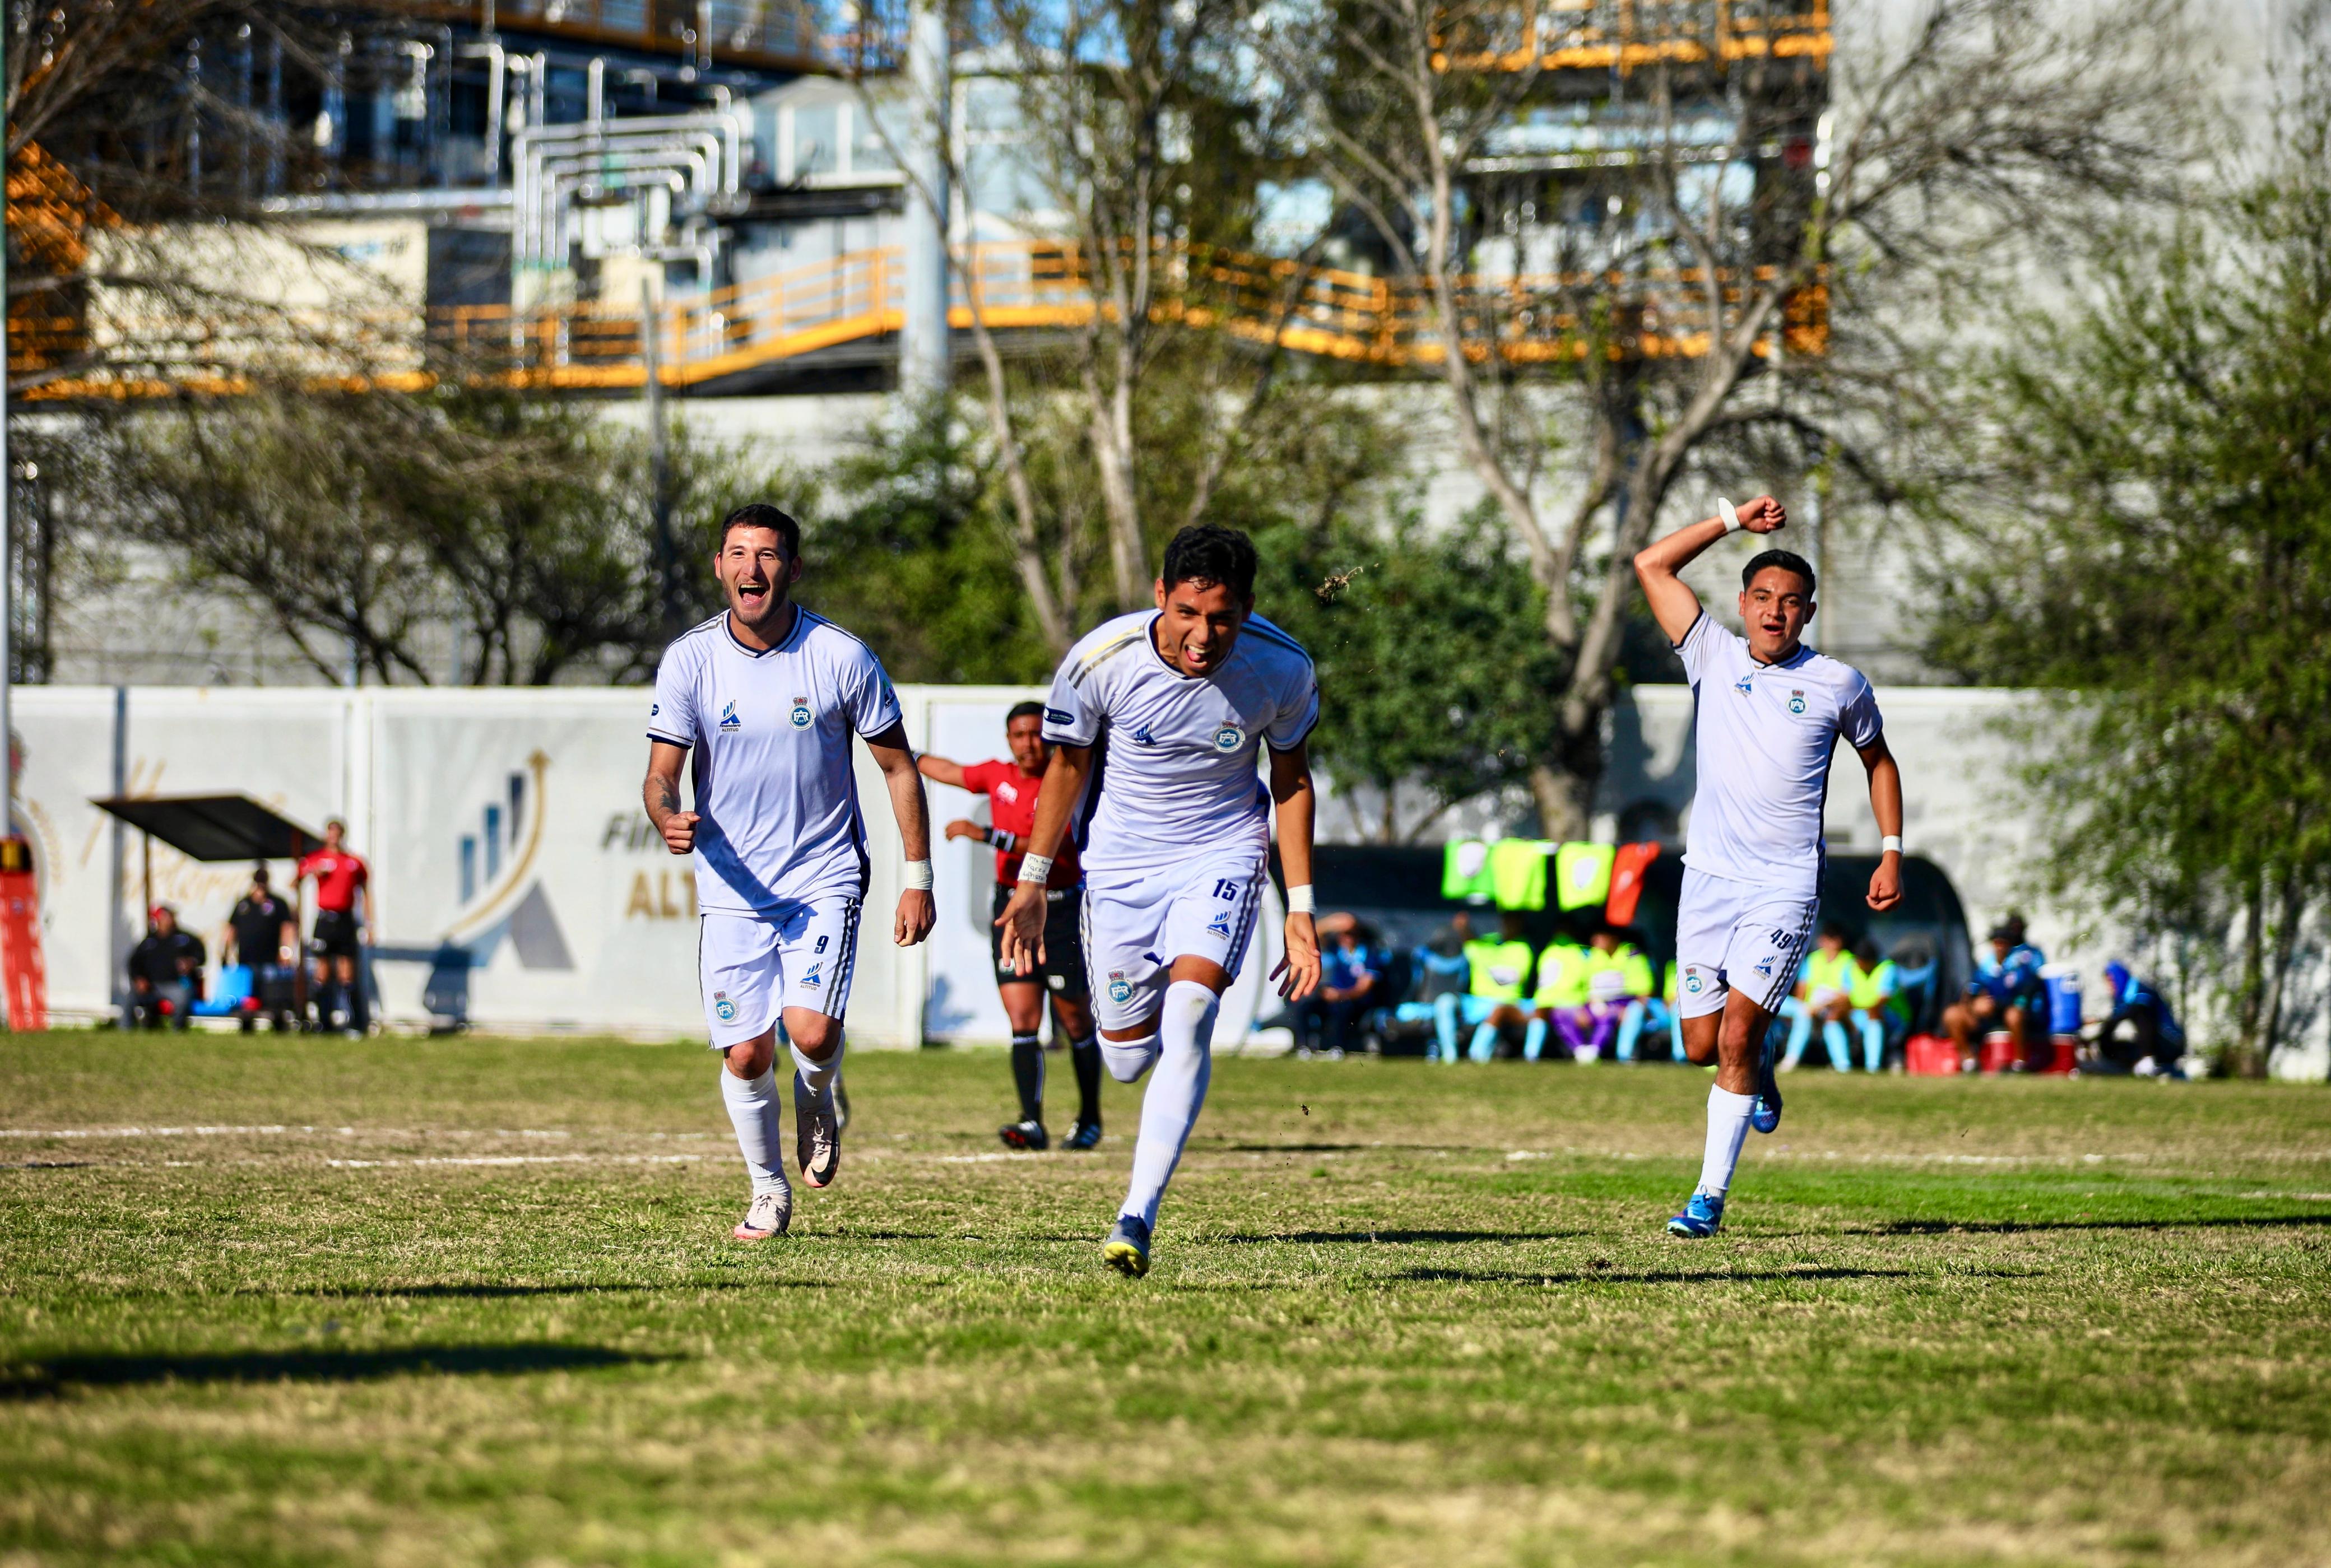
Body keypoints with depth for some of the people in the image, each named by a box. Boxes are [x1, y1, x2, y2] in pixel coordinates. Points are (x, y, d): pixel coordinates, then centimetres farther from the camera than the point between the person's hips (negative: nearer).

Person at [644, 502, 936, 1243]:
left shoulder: (842, 656, -7)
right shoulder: (689, 661, -5)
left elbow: (898, 766, 2)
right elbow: (661, 773, -5)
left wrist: (918, 879, -1)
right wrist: (670, 818, -29)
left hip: (825, 877, -1)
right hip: (731, 885, 1)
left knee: (812, 1030, -20)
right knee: (746, 1056, -3)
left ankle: (817, 1098, 16)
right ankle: (767, 1190, 22)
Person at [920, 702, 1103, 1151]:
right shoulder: (999, 776, 7)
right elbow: (950, 772, 27)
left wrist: (986, 834, -28)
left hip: (1060, 910, -5)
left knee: (1076, 1024, 5)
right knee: (1022, 1021, -7)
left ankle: (1090, 1120, 22)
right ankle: (1032, 1123, -13)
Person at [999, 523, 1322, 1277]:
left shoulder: (1283, 670, -18)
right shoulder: (1100, 661, -22)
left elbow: (1292, 780, 0)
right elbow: (1067, 765, -2)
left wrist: (1300, 910, 0)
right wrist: (1032, 883, 4)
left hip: (1223, 853, -1)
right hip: (1121, 861, 1)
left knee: (1190, 1011, -24)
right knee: (1128, 1059, 5)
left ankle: (1138, 1216, -22)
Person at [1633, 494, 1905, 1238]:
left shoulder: (1838, 685, 2)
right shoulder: (1714, 657, 5)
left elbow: (1878, 759, 17)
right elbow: (1652, 566, 5)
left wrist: (1892, 854, 10)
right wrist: (1734, 519, 2)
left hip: (1783, 889, -3)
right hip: (1708, 877, 3)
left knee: (1736, 1035, -14)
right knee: (1702, 1045, 2)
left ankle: (1710, 1195, -9)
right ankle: (1761, 1071, 38)